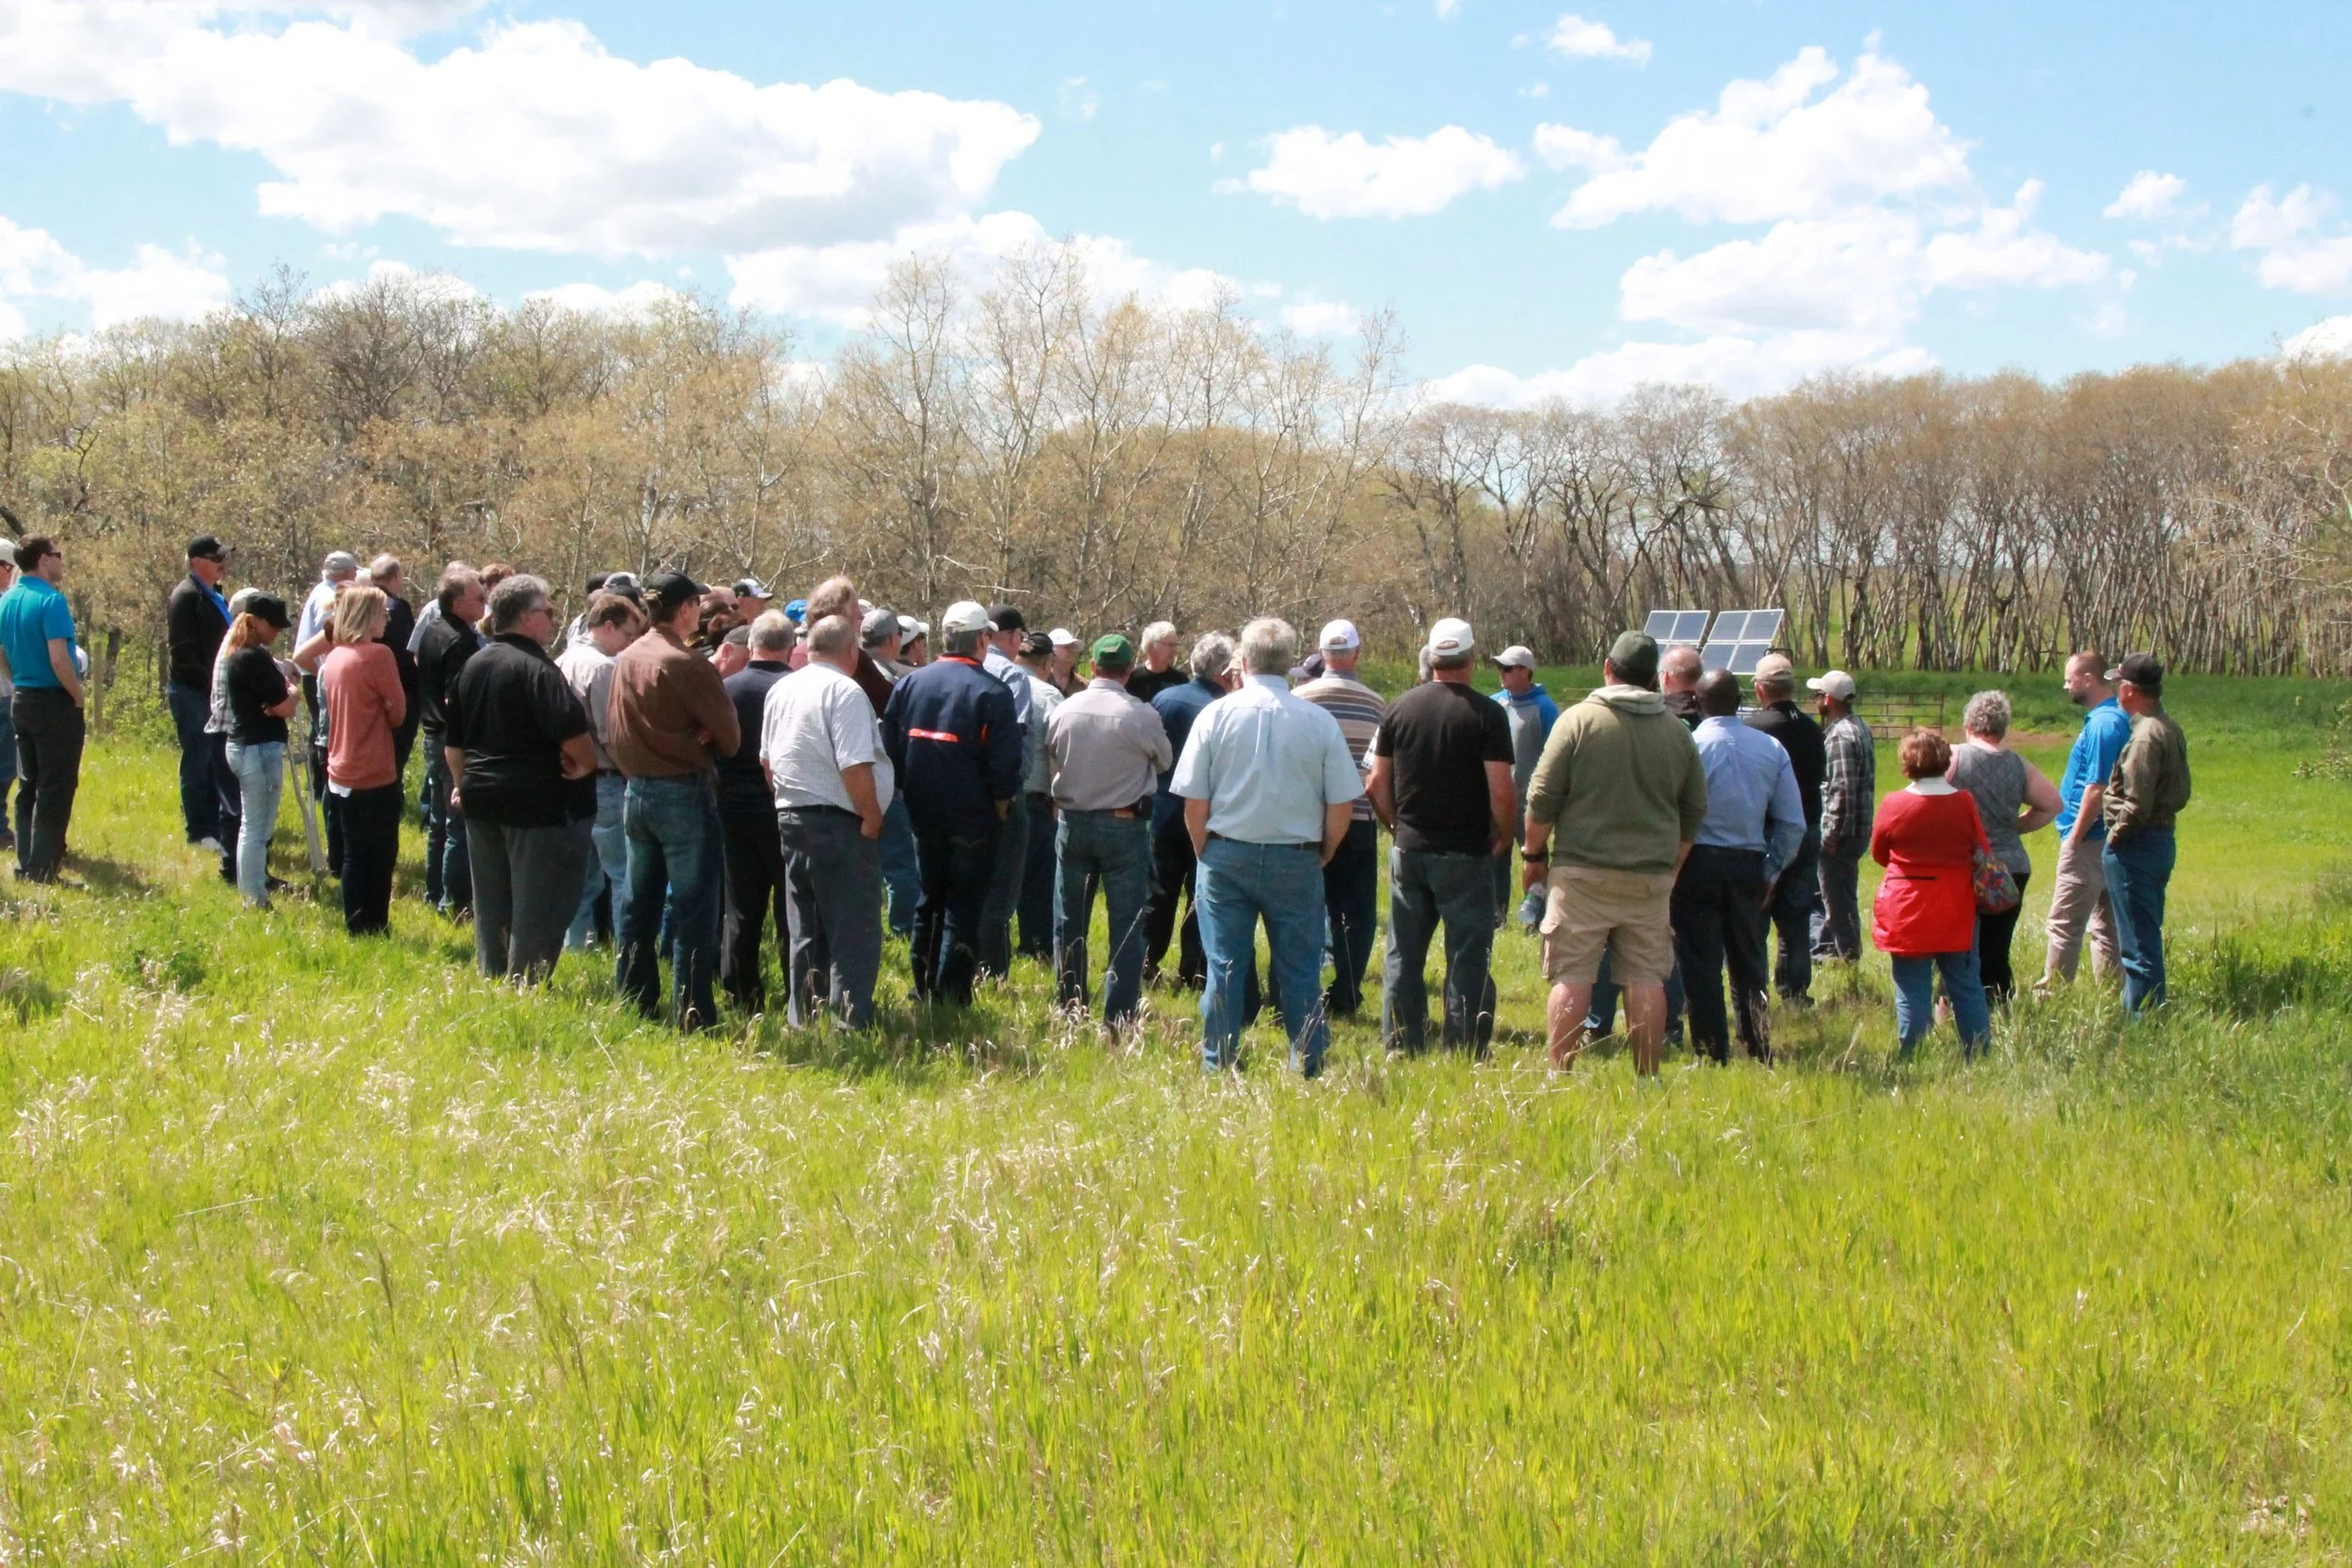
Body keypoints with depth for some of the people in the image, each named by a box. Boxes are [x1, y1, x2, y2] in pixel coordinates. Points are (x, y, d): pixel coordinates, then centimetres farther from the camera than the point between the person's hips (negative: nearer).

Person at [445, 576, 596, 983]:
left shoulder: (473, 666, 10)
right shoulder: (536, 668, -16)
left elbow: (454, 739, 17)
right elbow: (572, 731, -27)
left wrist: (466, 784, 26)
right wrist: (586, 766, -10)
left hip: (482, 801, 8)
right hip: (539, 802, -8)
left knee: (491, 908, 16)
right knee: (537, 911, -1)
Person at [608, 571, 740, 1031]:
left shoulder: (626, 659, 6)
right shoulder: (686, 664, -16)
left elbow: (613, 732, 13)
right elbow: (729, 735, -14)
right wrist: (701, 739, 5)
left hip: (636, 790, 7)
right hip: (684, 794, -7)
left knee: (638, 905, 15)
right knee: (693, 910, -2)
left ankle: (634, 1005, 23)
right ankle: (693, 1016, -2)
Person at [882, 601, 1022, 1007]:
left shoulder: (909, 684, 1)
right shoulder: (992, 692, -14)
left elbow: (890, 747, 4)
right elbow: (1005, 761, -15)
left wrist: (912, 792, 14)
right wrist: (1001, 802, 1)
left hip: (924, 816, 5)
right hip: (974, 818, -5)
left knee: (930, 900, 18)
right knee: (965, 907, 2)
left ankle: (924, 989, 23)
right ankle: (953, 996, 1)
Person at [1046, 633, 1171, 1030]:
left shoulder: (1062, 711, -7)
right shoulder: (1141, 717, -16)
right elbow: (1165, 761, 1)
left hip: (1071, 821, 3)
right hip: (1124, 825, -3)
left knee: (1069, 922, 15)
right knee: (1126, 924, 3)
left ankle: (1068, 1008, 22)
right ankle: (1119, 1016, 2)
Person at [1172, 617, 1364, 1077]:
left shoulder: (1216, 714, -5)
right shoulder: (1319, 721, -5)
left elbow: (1194, 802, -4)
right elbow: (1342, 807, -3)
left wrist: (1205, 856, 11)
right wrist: (1321, 857, 13)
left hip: (1227, 855, 0)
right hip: (1296, 861, 0)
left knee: (1225, 967, 7)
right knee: (1300, 970, 7)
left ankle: (1218, 1068, 12)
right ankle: (1309, 1068, 11)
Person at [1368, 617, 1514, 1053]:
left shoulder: (1401, 708, 2)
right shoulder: (1486, 714, -10)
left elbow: (1377, 785, 5)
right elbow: (1501, 793, -15)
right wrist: (1503, 837, 2)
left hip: (1409, 852, 4)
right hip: (1465, 855, -4)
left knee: (1403, 957, 11)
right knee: (1467, 959, 3)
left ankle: (1399, 1050, 15)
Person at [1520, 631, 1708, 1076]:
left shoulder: (1578, 719, -4)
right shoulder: (1677, 732, 8)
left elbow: (1542, 798, -5)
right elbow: (1695, 811, 15)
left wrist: (1534, 853, 7)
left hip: (1582, 872, -3)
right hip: (1650, 878, 3)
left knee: (1571, 976, -1)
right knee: (1646, 978, 7)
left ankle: (1559, 1075, -1)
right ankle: (1648, 1080, 10)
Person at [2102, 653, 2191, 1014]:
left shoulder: (2146, 735, -19)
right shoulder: (2171, 730, 12)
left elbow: (2137, 804, -24)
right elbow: (2180, 794, 18)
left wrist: (2114, 838, -10)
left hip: (2136, 846, -10)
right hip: (2161, 839, 10)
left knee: (2138, 944, -4)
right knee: (2146, 939, 17)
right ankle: (2147, 1012, 25)